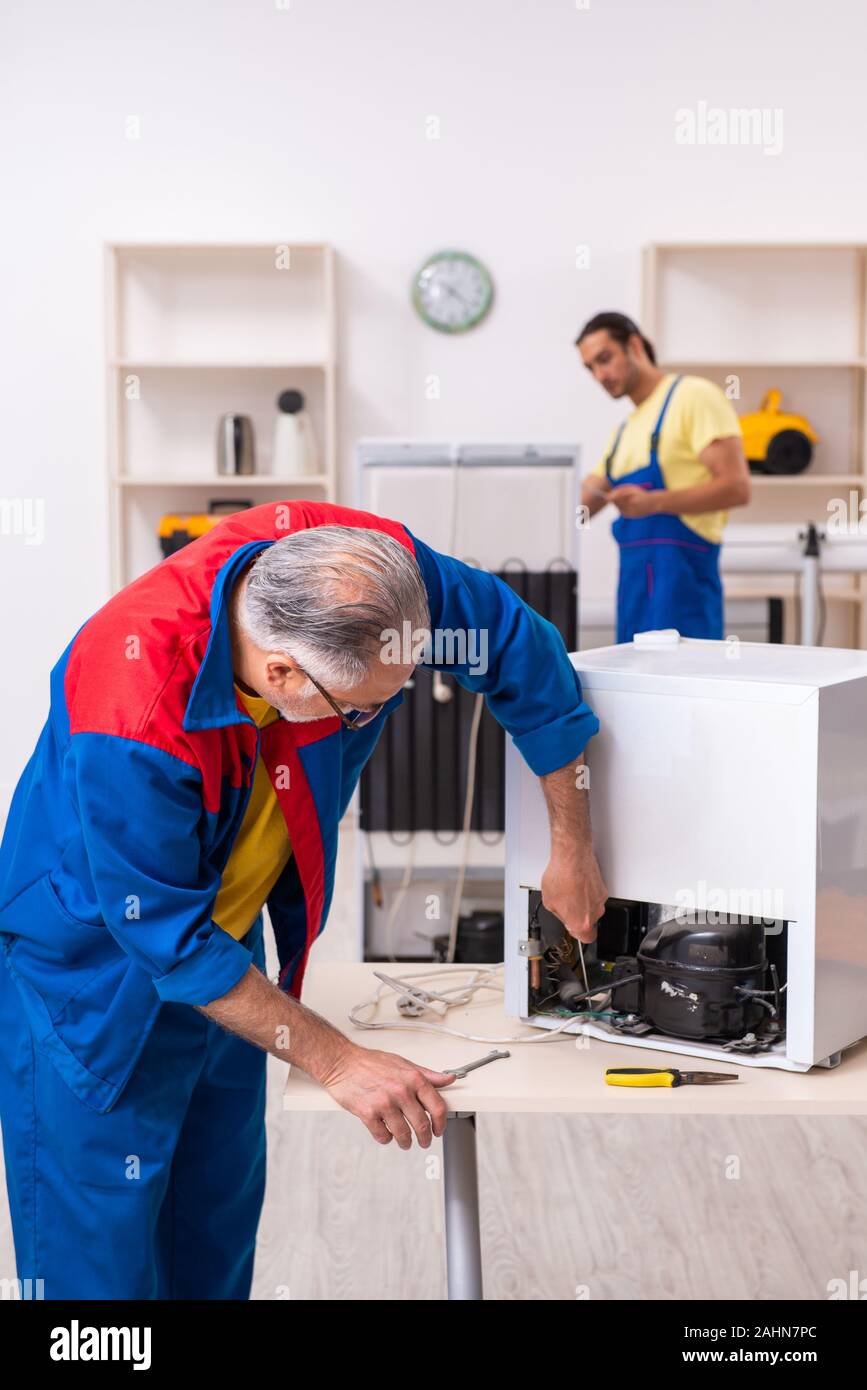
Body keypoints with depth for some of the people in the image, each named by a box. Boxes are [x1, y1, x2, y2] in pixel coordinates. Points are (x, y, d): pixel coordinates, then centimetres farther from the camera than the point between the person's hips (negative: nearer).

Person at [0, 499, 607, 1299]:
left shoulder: (366, 568, -25)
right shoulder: (130, 718, -39)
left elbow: (521, 647, -8)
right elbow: (172, 940, -27)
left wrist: (572, 847, 0)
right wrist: (338, 1063, -23)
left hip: (231, 930, 6)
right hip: (96, 960, -6)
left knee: (219, 1226, 17)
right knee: (101, 1257, 1)